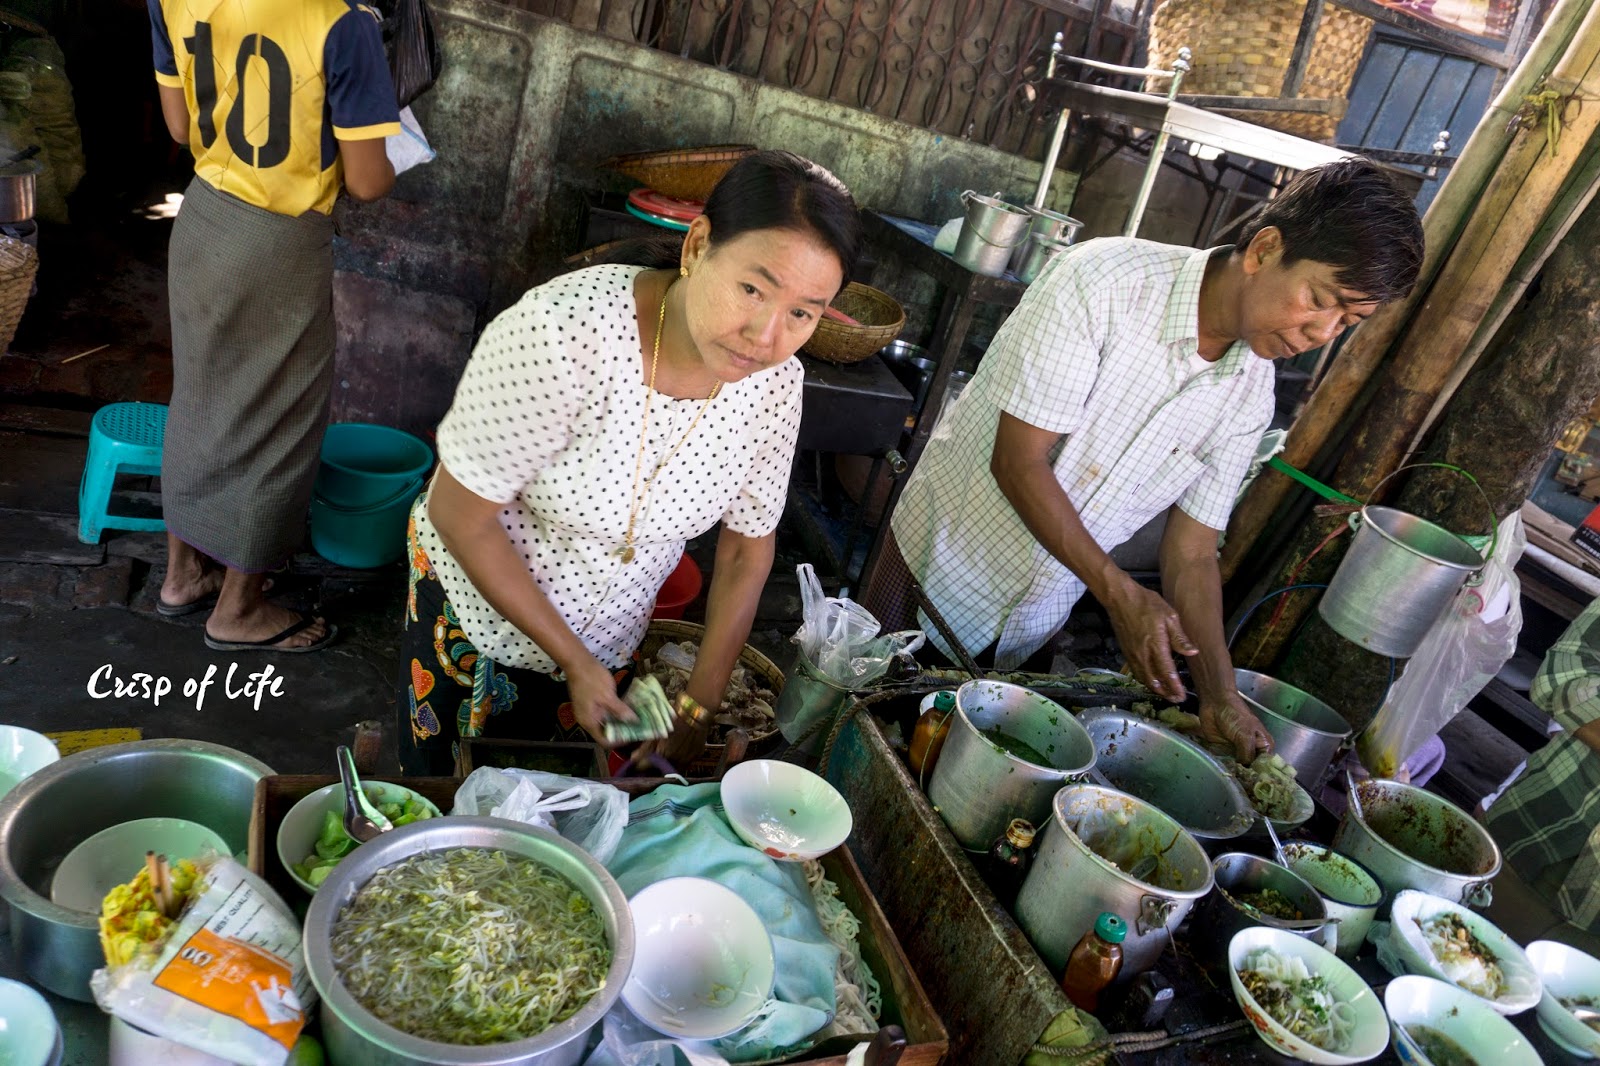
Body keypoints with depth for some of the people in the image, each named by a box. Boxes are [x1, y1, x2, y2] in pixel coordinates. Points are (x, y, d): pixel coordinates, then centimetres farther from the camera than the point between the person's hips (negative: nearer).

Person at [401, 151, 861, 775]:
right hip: (473, 601, -3)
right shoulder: (567, 332, -34)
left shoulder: (776, 383, -17)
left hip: (610, 640, 4)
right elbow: (462, 516, -24)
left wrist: (700, 710, -1)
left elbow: (746, 549, -3)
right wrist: (572, 660, -18)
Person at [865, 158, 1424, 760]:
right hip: (939, 568, -4)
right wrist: (1119, 592, -27)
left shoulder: (1249, 397, -5)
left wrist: (1221, 699, -10)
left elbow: (1192, 555, 0)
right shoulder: (1106, 280, -23)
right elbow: (1017, 461, -24)